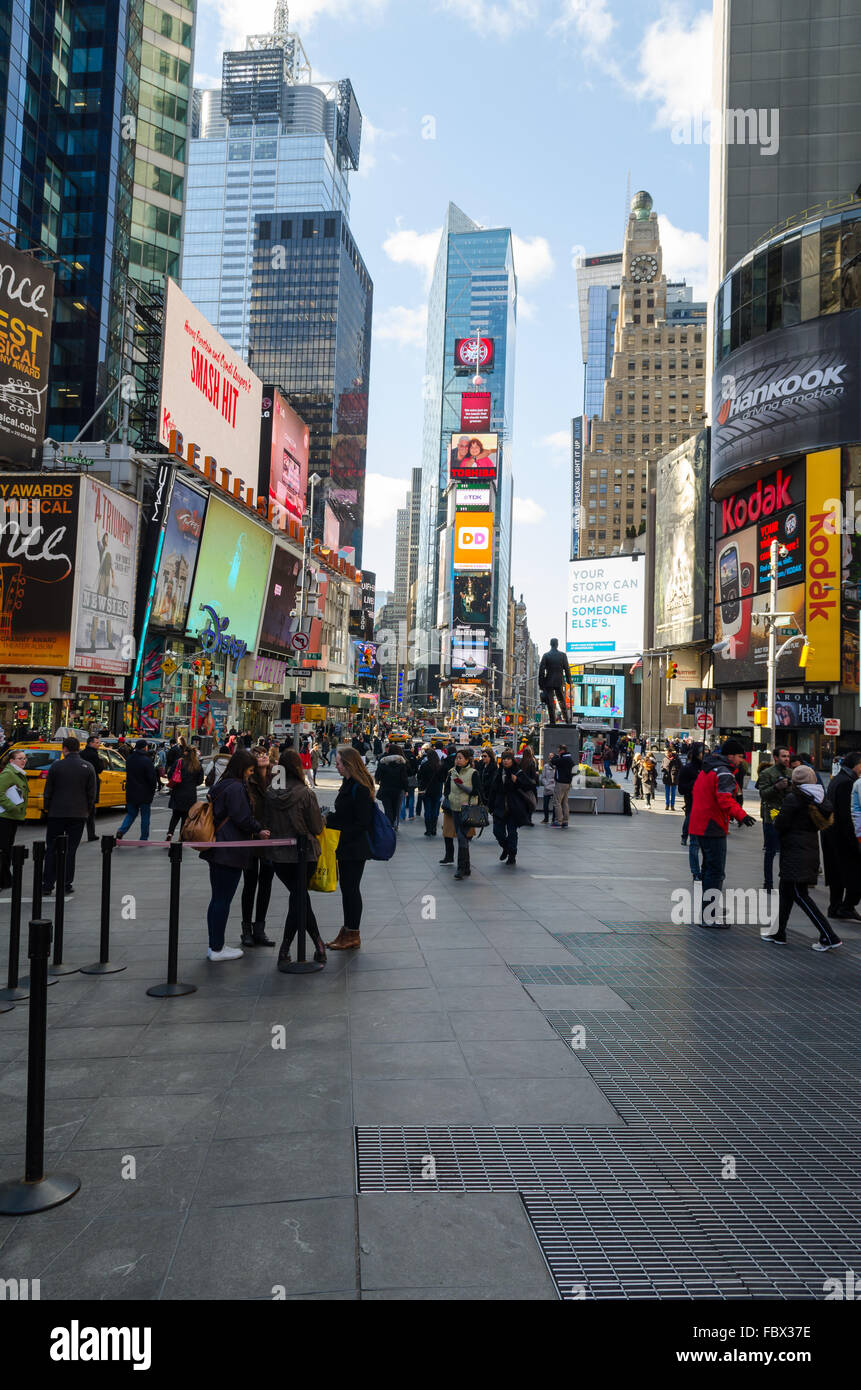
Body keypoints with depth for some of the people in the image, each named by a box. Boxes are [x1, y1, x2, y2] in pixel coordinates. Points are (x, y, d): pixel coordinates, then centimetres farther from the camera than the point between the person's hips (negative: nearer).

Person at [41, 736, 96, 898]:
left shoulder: (56, 766, -5)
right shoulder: (88, 768, -1)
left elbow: (48, 791, 0)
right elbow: (91, 794, 1)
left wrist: (46, 808, 12)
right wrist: (89, 811, 13)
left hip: (56, 813, -1)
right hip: (78, 814, 1)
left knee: (52, 849, 8)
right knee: (70, 850, 6)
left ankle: (47, 885, 8)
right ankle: (66, 884, 6)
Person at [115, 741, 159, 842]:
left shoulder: (129, 759, 4)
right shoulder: (147, 761, -17)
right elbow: (152, 778, -14)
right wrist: (153, 790, 0)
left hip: (131, 793, 5)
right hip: (145, 794, -5)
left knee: (131, 814, 16)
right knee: (145, 816, 7)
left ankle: (121, 830, -7)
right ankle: (143, 839, 11)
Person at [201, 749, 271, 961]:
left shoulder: (221, 785, 15)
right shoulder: (236, 788, -15)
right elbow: (243, 818, -19)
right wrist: (260, 831, -3)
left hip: (216, 849, 10)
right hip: (230, 852, -10)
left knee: (217, 899, 14)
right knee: (223, 900, -3)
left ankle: (214, 945, 21)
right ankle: (217, 949, 3)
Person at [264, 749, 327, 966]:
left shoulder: (269, 793, -5)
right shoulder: (305, 793, -15)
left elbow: (266, 823, 7)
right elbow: (317, 828, -9)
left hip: (277, 856, 3)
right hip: (304, 855, -3)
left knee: (299, 898, 14)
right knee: (298, 899, 5)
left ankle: (319, 944, 16)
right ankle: (284, 951, 5)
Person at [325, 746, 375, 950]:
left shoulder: (360, 789, -19)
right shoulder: (349, 784, 12)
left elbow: (362, 824, -21)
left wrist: (341, 835, -21)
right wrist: (329, 818, 3)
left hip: (355, 849, -10)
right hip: (346, 848, 10)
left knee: (351, 889, -1)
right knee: (347, 887, 15)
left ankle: (353, 935, 10)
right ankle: (348, 931, 25)